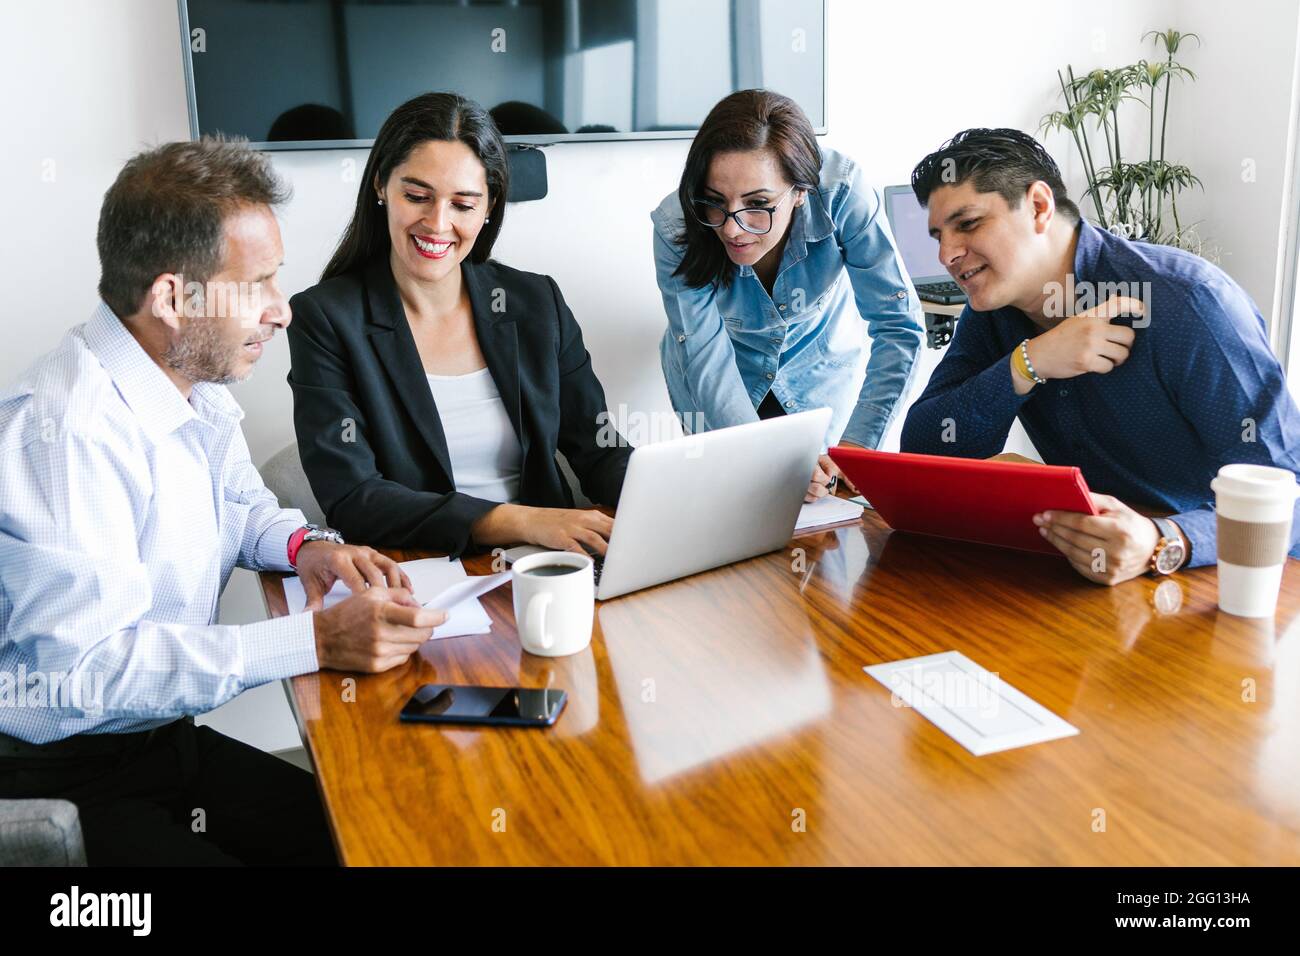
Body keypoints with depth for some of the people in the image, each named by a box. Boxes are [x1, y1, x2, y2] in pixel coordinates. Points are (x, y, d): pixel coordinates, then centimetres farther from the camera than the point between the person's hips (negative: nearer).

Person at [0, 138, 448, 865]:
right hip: (59, 782, -8)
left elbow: (241, 505, 21)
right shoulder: (63, 431, -26)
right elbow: (82, 669, -30)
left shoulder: (199, 386, 2)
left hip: (166, 740, 8)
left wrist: (306, 545, -2)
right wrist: (315, 640, -32)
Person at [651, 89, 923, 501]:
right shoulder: (675, 228, -32)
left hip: (817, 368, 1)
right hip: (716, 387, 0)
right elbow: (707, 362, -30)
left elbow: (897, 326, -29)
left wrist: (856, 446, -39)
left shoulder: (843, 193, -34)